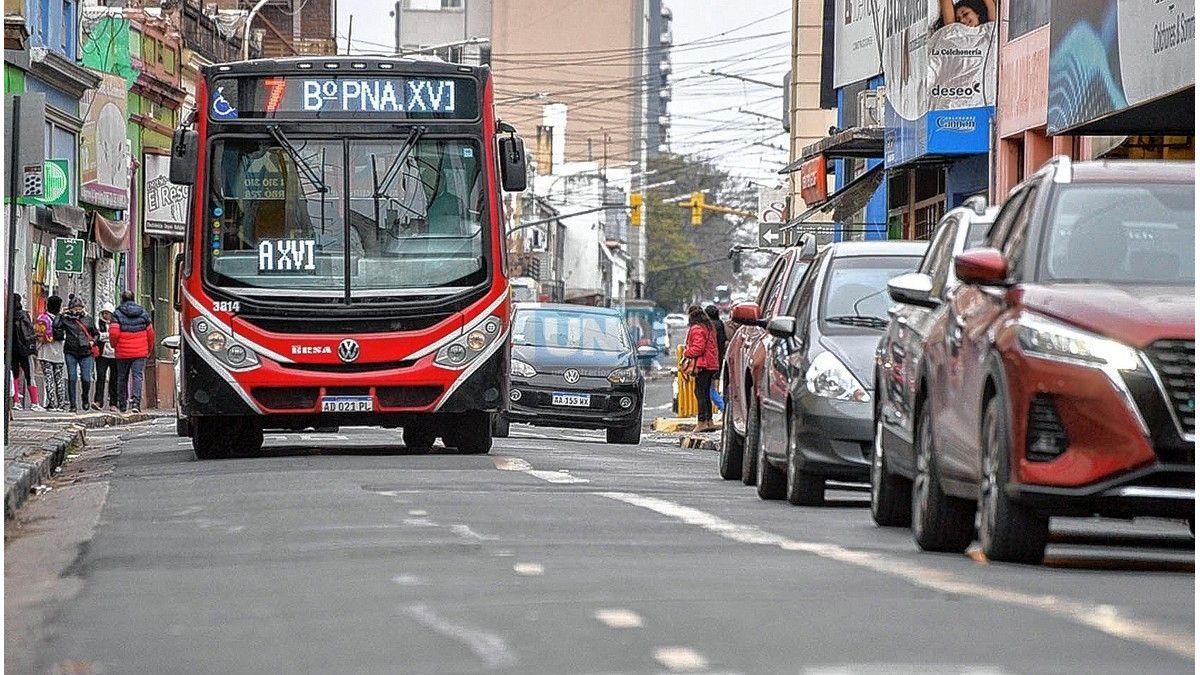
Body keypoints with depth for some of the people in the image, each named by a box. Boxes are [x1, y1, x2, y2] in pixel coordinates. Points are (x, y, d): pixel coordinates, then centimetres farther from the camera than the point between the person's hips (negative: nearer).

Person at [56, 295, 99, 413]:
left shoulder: (88, 319, 11)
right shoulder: (65, 319, 4)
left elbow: (96, 333, 20)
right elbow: (55, 327, -12)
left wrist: (93, 341, 1)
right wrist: (61, 315, -9)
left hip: (86, 354, 1)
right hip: (70, 353, -1)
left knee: (86, 379, -5)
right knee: (72, 379, -4)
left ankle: (85, 397, 25)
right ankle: (72, 405, 5)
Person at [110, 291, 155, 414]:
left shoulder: (117, 314, -4)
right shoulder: (143, 313, 6)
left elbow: (114, 333, -13)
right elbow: (150, 333, 9)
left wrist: (114, 345, 6)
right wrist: (149, 349, 21)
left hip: (123, 352, -1)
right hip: (140, 352, 1)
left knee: (122, 377, 12)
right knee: (138, 376, -3)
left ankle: (122, 404, 21)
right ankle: (135, 402, -21)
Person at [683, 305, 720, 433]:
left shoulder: (697, 329, -13)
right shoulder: (709, 327, 17)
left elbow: (698, 348, -19)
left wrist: (686, 352, -2)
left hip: (702, 365, -9)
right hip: (711, 365, 9)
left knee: (700, 393, -8)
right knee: (706, 393, 14)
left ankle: (702, 422, -11)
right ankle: (709, 421, 16)